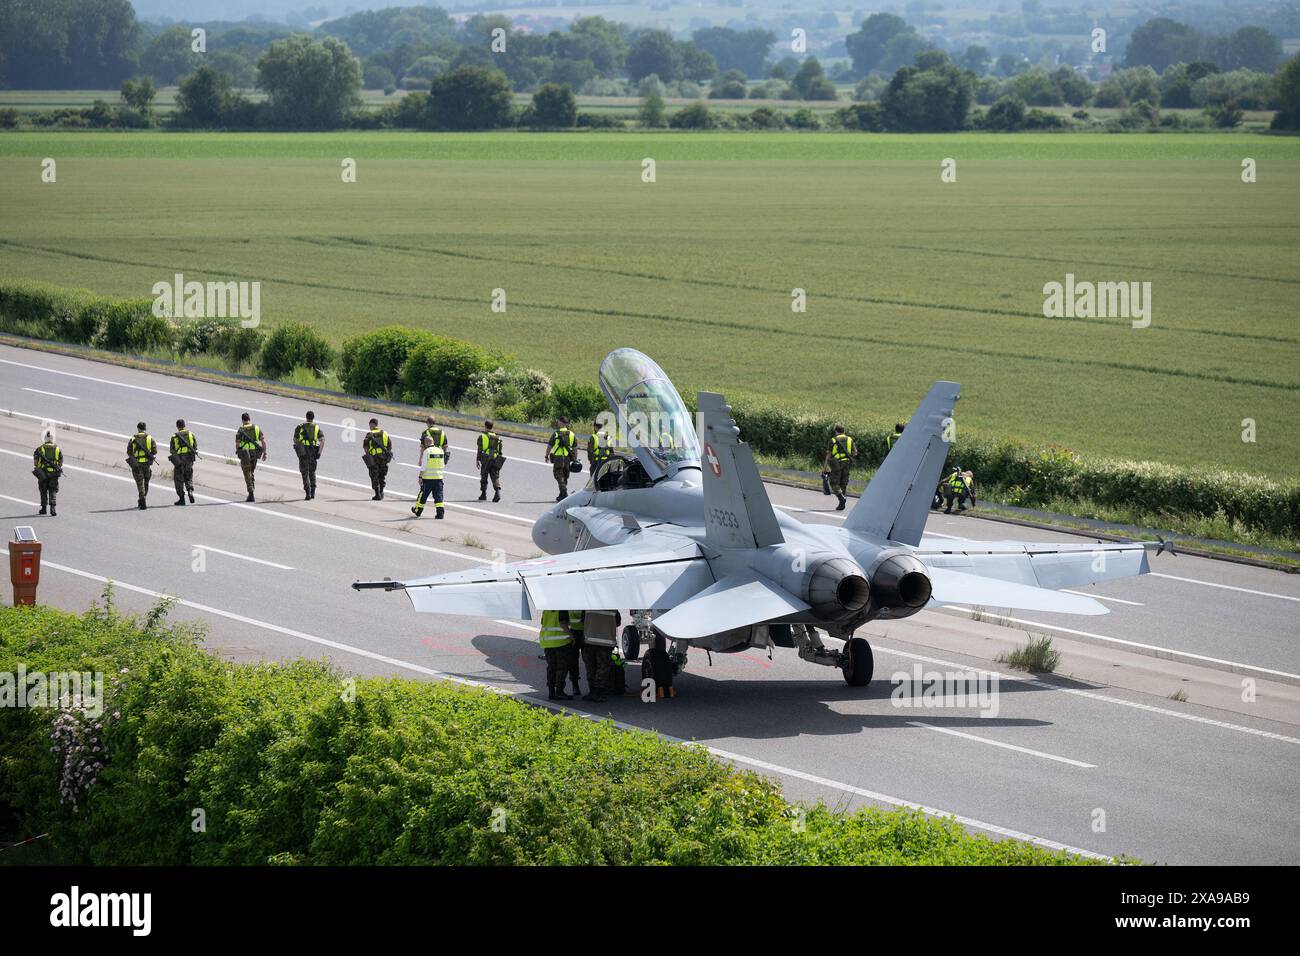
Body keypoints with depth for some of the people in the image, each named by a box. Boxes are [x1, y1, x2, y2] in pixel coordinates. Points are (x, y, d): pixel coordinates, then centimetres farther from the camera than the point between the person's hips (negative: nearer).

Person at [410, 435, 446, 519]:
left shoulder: (427, 451, -10)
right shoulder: (440, 451, 6)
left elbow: (423, 466, -12)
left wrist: (420, 477, -7)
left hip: (428, 477, -4)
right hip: (438, 477, 4)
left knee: (423, 494, 11)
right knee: (438, 495, 3)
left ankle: (418, 511, 26)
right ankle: (440, 513, -7)